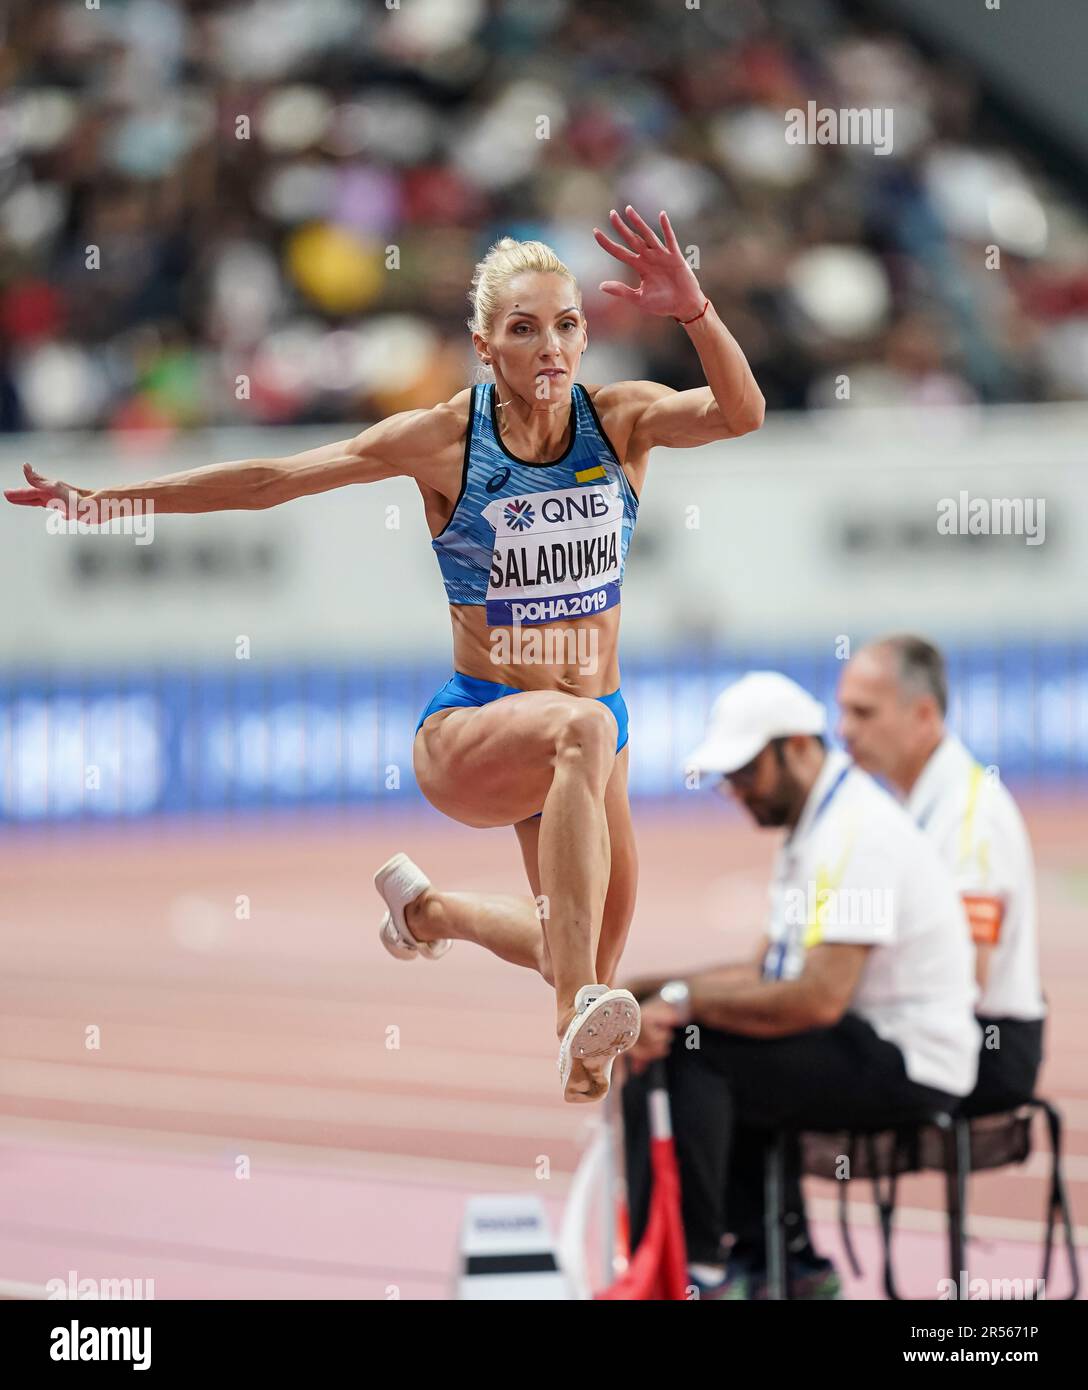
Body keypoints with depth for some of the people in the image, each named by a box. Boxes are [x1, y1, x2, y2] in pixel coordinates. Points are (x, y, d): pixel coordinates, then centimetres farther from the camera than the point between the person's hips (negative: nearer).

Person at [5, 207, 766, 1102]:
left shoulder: (620, 419, -6)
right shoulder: (443, 440, -9)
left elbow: (739, 415, -24)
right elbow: (269, 481, -4)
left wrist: (694, 311, -42)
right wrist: (108, 500, -5)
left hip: (590, 735, 4)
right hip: (471, 732, -4)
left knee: (588, 952, 14)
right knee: (584, 726, -39)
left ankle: (426, 910, 46)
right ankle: (576, 1018, -46)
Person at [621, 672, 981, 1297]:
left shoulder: (857, 831, -19)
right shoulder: (811, 827, 15)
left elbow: (819, 998, -28)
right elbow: (768, 975, 16)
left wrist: (684, 1001, -19)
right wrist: (653, 990, 0)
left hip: (908, 1066, -11)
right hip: (869, 1044, 11)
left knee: (687, 1052, -17)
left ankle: (692, 1269, -11)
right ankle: (783, 1259, 18)